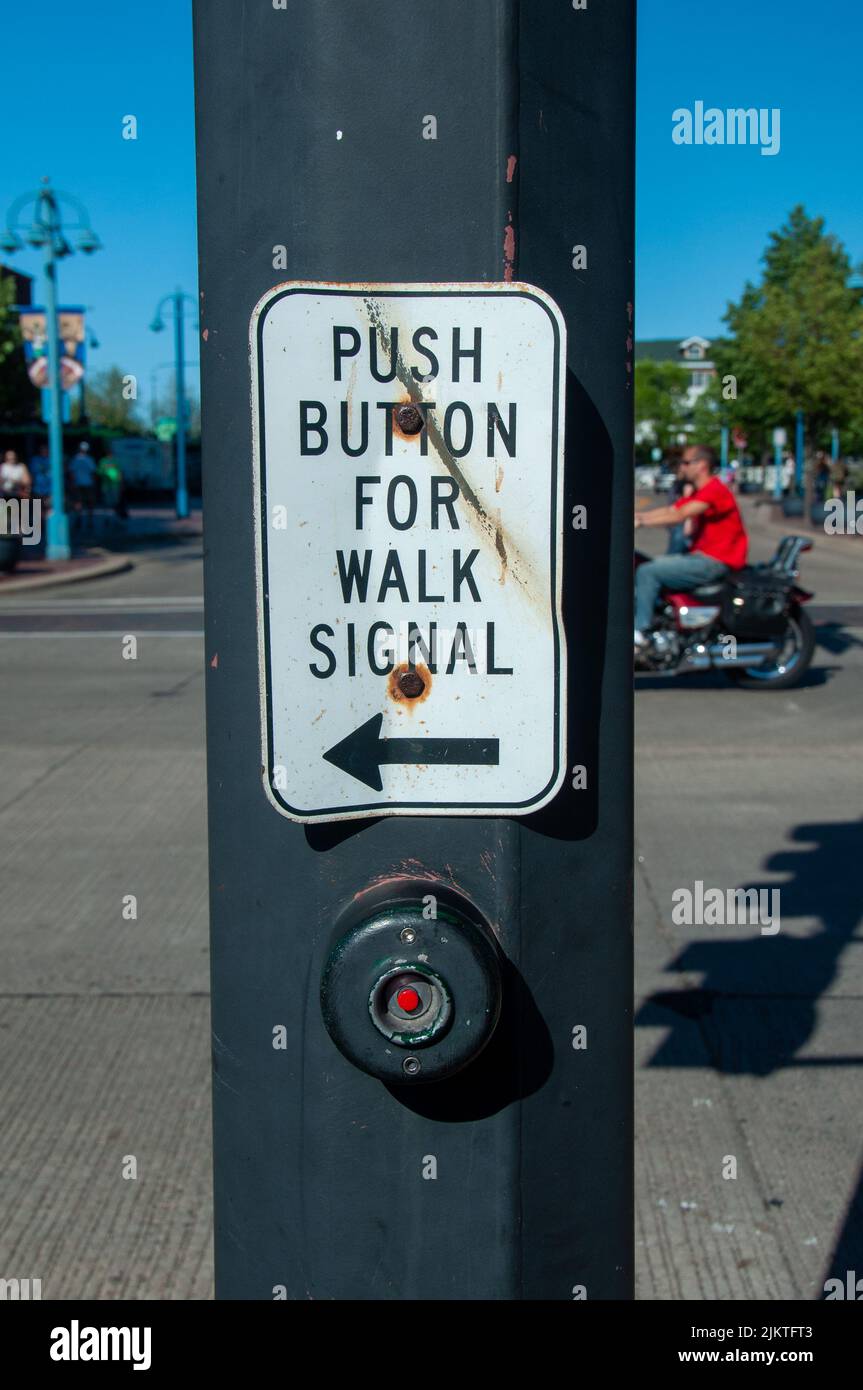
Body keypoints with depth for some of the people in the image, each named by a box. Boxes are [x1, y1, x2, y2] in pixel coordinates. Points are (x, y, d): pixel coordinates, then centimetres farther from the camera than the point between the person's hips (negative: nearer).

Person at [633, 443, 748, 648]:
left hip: (715, 562, -11)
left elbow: (679, 515, -26)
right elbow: (668, 510, 11)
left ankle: (640, 632, -17)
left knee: (647, 572, -19)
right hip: (700, 556, 11)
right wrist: (633, 515, -1)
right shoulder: (697, 494, 19)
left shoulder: (714, 489, -15)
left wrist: (641, 521, -29)